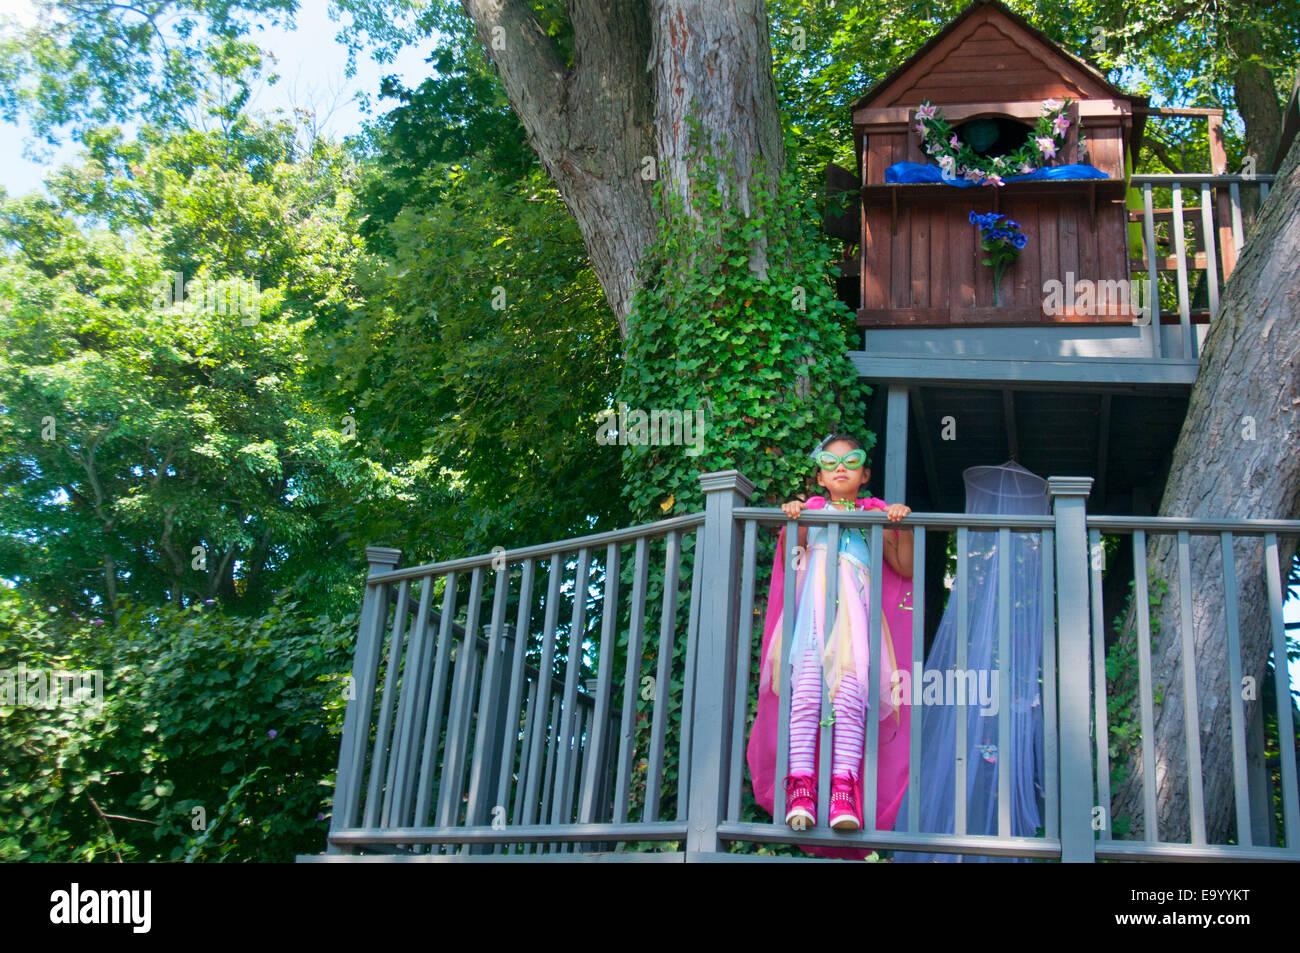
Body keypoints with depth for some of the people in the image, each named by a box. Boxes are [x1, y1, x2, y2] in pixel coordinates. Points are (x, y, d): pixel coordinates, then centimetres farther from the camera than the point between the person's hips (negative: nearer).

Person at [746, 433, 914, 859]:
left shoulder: (875, 513, 24)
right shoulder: (812, 510, 24)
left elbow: (905, 569, 20)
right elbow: (788, 559, 14)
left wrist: (902, 528, 3)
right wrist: (792, 520, -2)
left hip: (854, 618, 0)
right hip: (811, 615, 0)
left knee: (850, 694, -22)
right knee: (805, 692, -21)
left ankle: (845, 790, -32)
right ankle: (800, 785, -29)